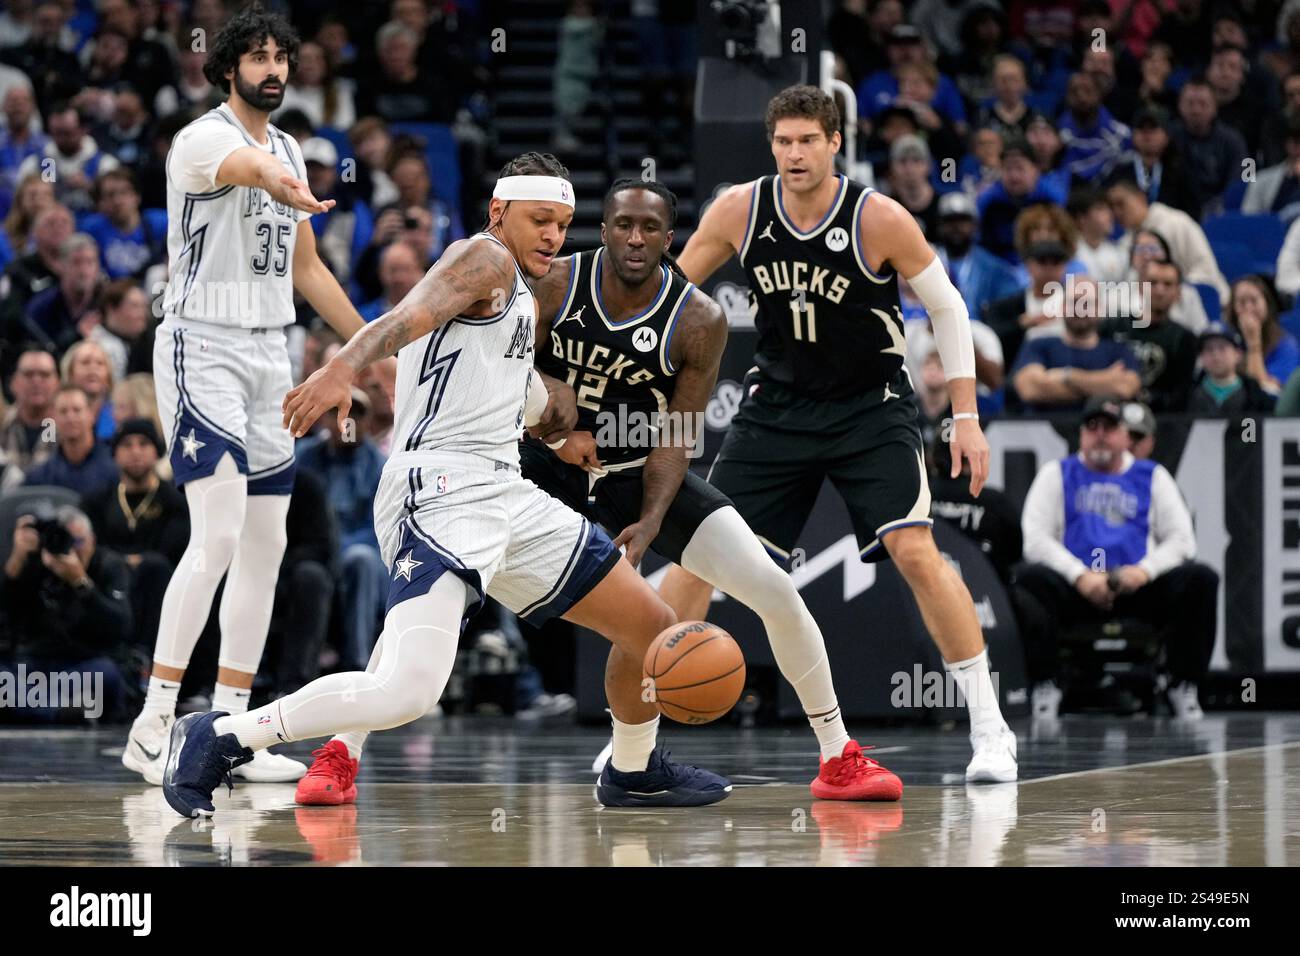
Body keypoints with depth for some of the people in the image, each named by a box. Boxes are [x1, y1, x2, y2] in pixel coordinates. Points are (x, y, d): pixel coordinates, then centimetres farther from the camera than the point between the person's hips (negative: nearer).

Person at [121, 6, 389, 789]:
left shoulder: (289, 151, 14)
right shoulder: (203, 139, -12)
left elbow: (306, 267, 24)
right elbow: (242, 166, -38)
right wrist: (280, 183, -62)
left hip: (268, 356, 8)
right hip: (202, 349, -8)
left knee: (266, 545, 7)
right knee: (218, 534, -18)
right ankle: (153, 726, -16)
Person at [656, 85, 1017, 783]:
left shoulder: (879, 219, -18)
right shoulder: (740, 210, -9)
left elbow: (946, 307, -6)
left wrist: (966, 417, -8)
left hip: (871, 410, -3)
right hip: (778, 405, 3)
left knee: (916, 552, -18)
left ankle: (990, 729, -9)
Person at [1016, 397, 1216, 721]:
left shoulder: (1153, 477, 17)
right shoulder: (1057, 475, 15)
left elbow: (1181, 539, 8)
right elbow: (1035, 539, 2)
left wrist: (1145, 570, -13)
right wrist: (1080, 576, -15)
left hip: (1138, 585, 1)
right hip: (1075, 590, -1)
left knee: (1201, 579, -24)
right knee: (1030, 580, -32)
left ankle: (1185, 688, -18)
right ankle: (1045, 688, -26)